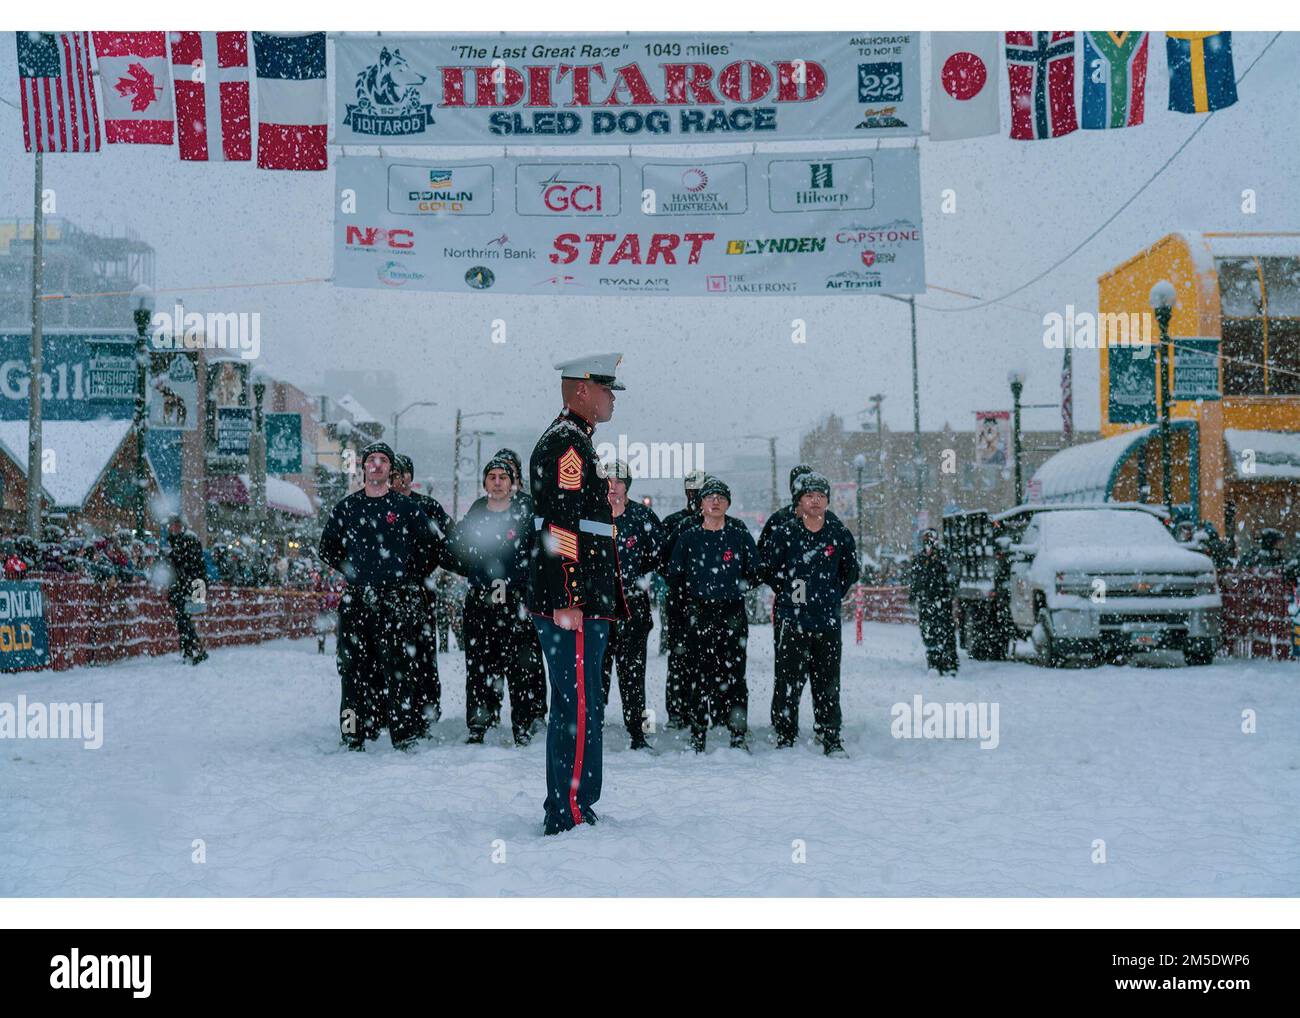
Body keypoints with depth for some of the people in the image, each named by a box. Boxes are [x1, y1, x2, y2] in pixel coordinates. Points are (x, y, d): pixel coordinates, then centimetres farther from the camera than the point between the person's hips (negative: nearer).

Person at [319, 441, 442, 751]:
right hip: (357, 600, 3)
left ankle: (405, 735, -6)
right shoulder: (346, 508, 13)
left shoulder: (406, 507, 6)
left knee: (398, 666, -8)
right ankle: (354, 734, 6)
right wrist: (351, 572, 14)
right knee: (354, 667, 1)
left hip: (397, 600, -3)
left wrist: (411, 577, 5)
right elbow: (327, 548, 23)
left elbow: (433, 548, 9)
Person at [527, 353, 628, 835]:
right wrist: (569, 600, -24)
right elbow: (562, 526, -21)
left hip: (580, 602, 11)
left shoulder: (574, 442, 21)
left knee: (572, 706, 15)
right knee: (580, 707, -7)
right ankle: (571, 814, -3)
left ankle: (563, 811, 23)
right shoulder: (566, 444, -13)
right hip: (572, 602, -11)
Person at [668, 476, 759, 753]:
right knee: (699, 675, -1)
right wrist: (690, 596, 10)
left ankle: (738, 735, 5)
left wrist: (737, 588, 7)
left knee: (734, 674, -1)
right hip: (700, 613, 0)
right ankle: (697, 735, 5)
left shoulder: (740, 534, 6)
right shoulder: (688, 535, 6)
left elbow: (755, 572, 12)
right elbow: (675, 575, 13)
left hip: (734, 613, 0)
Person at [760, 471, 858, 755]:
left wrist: (833, 595, 11)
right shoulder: (784, 533, -2)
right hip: (792, 621, -2)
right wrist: (788, 593, 4)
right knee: (789, 681, -3)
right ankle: (785, 737, 8)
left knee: (828, 683, 6)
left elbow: (850, 572, 19)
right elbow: (768, 568, 6)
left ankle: (832, 740, 13)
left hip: (828, 621, 2)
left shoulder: (840, 535, 6)